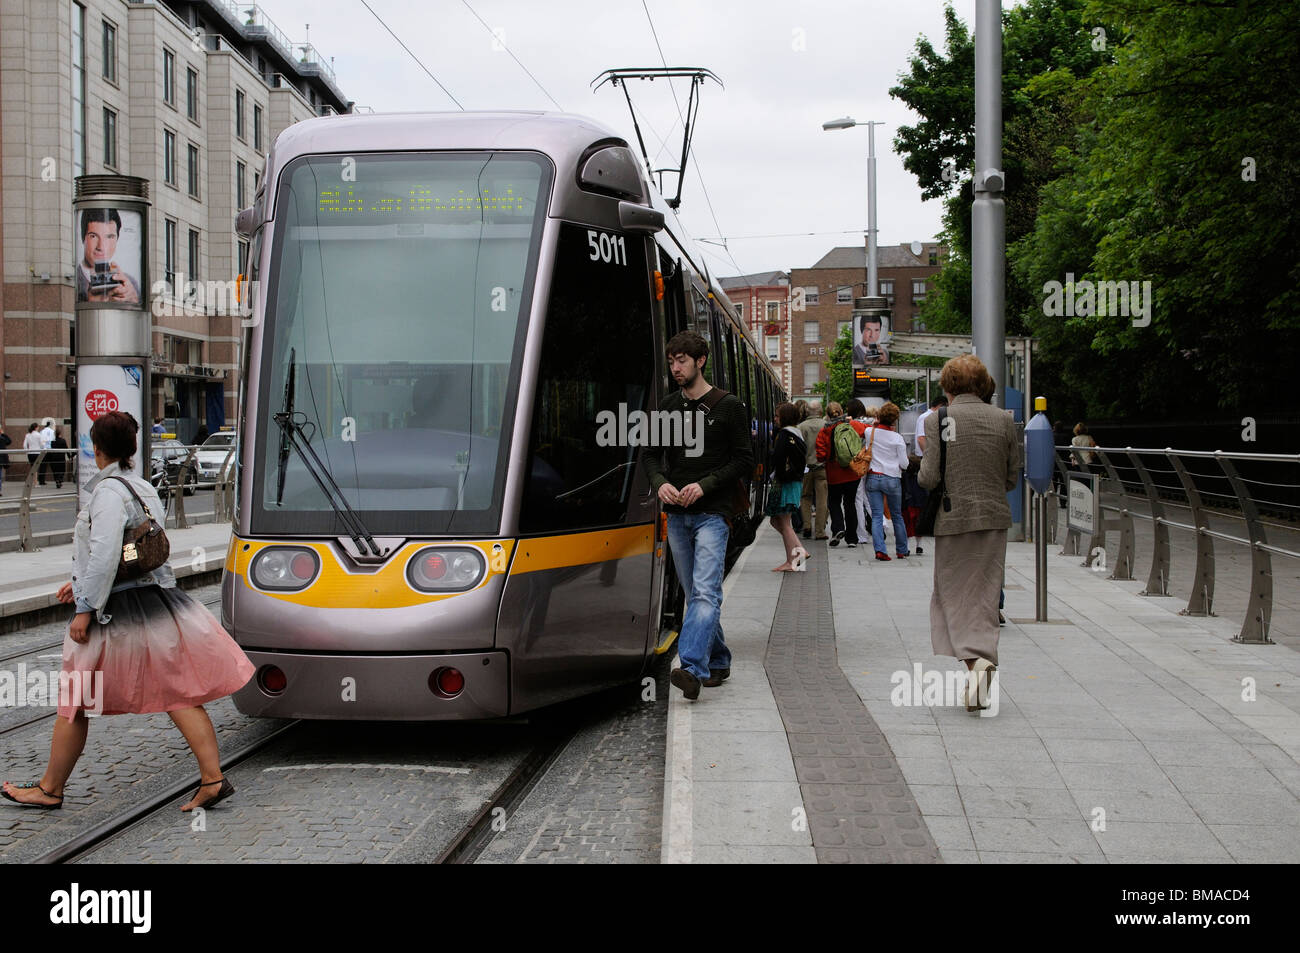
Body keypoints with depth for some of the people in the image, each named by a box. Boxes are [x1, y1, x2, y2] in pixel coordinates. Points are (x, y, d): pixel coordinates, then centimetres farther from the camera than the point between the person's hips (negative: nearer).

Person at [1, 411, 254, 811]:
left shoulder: (108, 490, -15)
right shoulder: (144, 489, 12)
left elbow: (105, 556, -21)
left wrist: (86, 607, -16)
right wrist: (82, 583, 27)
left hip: (116, 614, -8)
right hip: (157, 602, 8)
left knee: (74, 703, 7)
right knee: (179, 695, 5)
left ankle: (50, 788, 20)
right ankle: (212, 779, 0)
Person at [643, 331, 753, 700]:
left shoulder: (728, 406, -1)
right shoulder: (667, 407, 12)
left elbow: (744, 460, -3)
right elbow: (652, 455, 15)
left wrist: (704, 485, -14)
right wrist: (660, 483, -7)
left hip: (712, 513, -6)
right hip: (677, 515, 6)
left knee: (705, 593, -17)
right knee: (695, 595, 10)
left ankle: (692, 667, -28)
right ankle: (718, 662, 22)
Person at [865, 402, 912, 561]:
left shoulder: (870, 433, -4)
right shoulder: (897, 438, -9)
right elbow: (904, 464, -7)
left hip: (873, 478, 1)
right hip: (892, 479, -1)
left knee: (877, 516, 0)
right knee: (897, 516, 14)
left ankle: (879, 549, -15)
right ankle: (902, 550, 23)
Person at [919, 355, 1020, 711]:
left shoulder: (938, 420, -9)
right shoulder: (1003, 420, 1)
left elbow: (929, 478, -12)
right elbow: (1012, 477, 5)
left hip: (953, 518, -3)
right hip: (994, 518, 3)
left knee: (954, 595, 4)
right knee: (985, 596, 12)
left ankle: (975, 660, -14)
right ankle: (985, 661, 13)